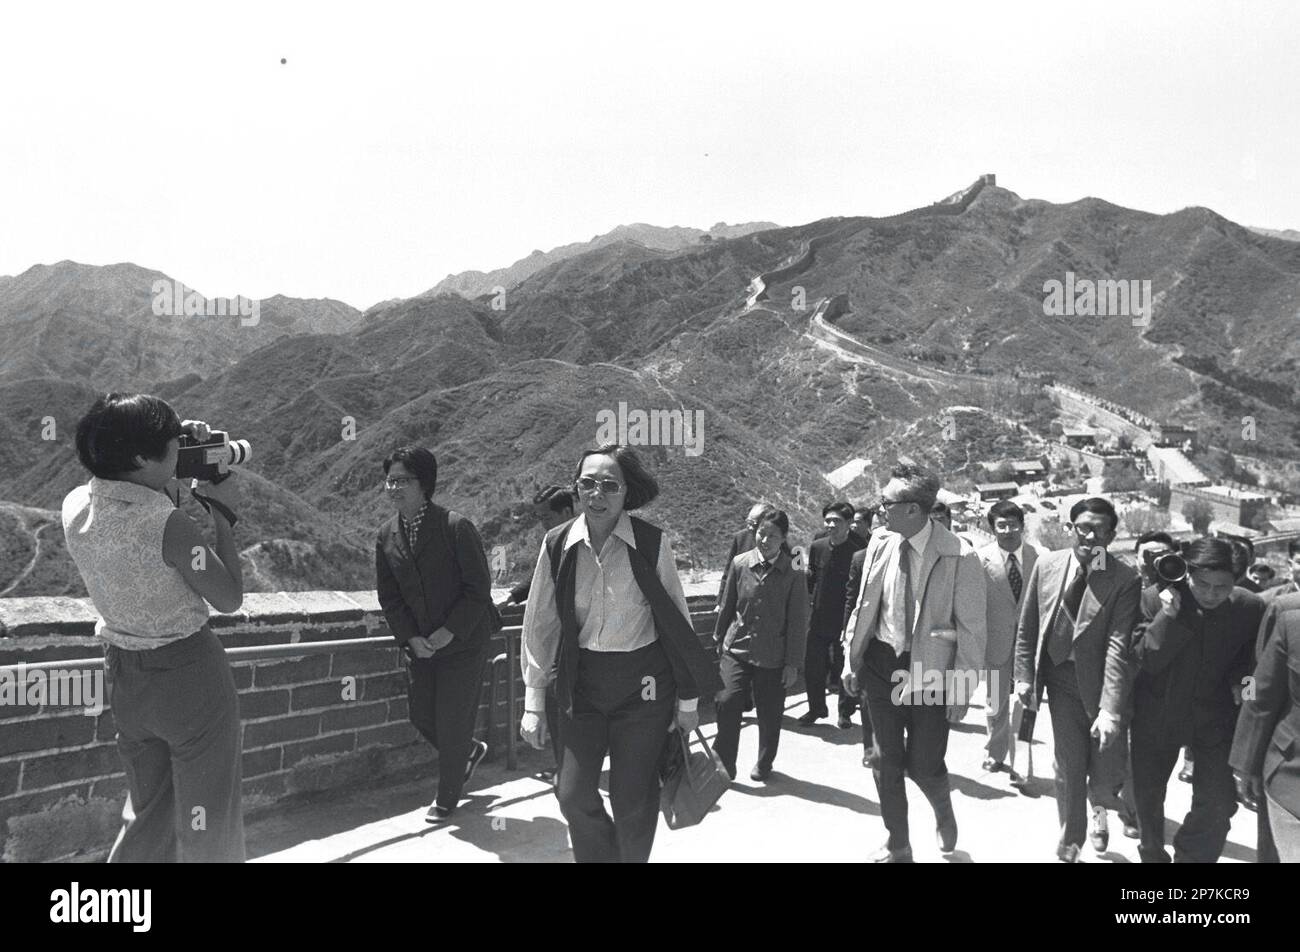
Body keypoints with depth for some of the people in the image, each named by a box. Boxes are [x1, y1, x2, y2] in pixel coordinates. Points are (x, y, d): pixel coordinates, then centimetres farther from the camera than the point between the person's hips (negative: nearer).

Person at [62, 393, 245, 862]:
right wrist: (225, 512, -11)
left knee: (147, 814, 26)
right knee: (207, 827, 11)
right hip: (188, 673, -7)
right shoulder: (169, 525, -27)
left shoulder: (76, 507, -7)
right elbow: (230, 597, -16)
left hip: (124, 674, 7)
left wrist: (178, 468, 5)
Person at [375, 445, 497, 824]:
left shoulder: (456, 527, -17)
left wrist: (450, 631, -18)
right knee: (421, 715, 11)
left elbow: (479, 588, -15)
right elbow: (388, 596, 4)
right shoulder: (386, 535, 0)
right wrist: (410, 638, -9)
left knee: (452, 722, 1)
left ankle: (447, 797, 23)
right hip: (420, 645, 6)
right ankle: (470, 751, 41)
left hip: (463, 641, -5)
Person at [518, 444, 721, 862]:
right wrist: (533, 705, 2)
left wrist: (688, 699, 1)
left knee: (633, 801, 5)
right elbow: (539, 625, 2)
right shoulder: (558, 544, -4)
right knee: (573, 795, 4)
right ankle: (598, 857, 32)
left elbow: (676, 621, -3)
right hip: (581, 683, 3)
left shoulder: (651, 543, -11)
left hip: (643, 684, -2)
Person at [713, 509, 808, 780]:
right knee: (727, 702, -12)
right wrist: (720, 640, 16)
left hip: (773, 656, -1)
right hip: (737, 648, 1)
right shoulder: (739, 563, -1)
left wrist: (793, 663, -4)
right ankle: (724, 764, 6)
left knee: (769, 714, 9)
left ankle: (764, 763, 34)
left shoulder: (793, 573, -8)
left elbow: (797, 622, -5)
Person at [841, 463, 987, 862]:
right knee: (886, 762, 11)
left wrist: (961, 688, -10)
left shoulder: (959, 559, -17)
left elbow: (971, 630, -10)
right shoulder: (880, 544, -3)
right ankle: (898, 846, 32)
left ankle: (944, 812, 39)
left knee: (923, 764, 2)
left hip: (931, 671, -4)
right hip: (882, 664, 4)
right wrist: (852, 659, 9)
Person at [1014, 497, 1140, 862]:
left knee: (1107, 779, 6)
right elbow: (1027, 627, 5)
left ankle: (1099, 804, 43)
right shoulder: (1047, 564, -4)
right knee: (1069, 769, 5)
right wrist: (1024, 675, 2)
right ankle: (1070, 846, 25)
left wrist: (1110, 710, -26)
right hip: (1062, 677, 2)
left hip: (1101, 680, -2)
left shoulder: (1125, 580, -15)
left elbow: (1118, 646, -21)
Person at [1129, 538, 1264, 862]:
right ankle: (1152, 854, 41)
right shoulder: (1157, 600, -17)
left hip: (1215, 717, 0)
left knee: (1219, 804, -9)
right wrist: (1167, 615, -30)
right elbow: (1147, 659, -20)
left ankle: (1189, 856, 16)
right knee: (1147, 796, 14)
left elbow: (1252, 660, 6)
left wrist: (1239, 682, -12)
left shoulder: (1250, 607, -13)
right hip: (1157, 713, 0)